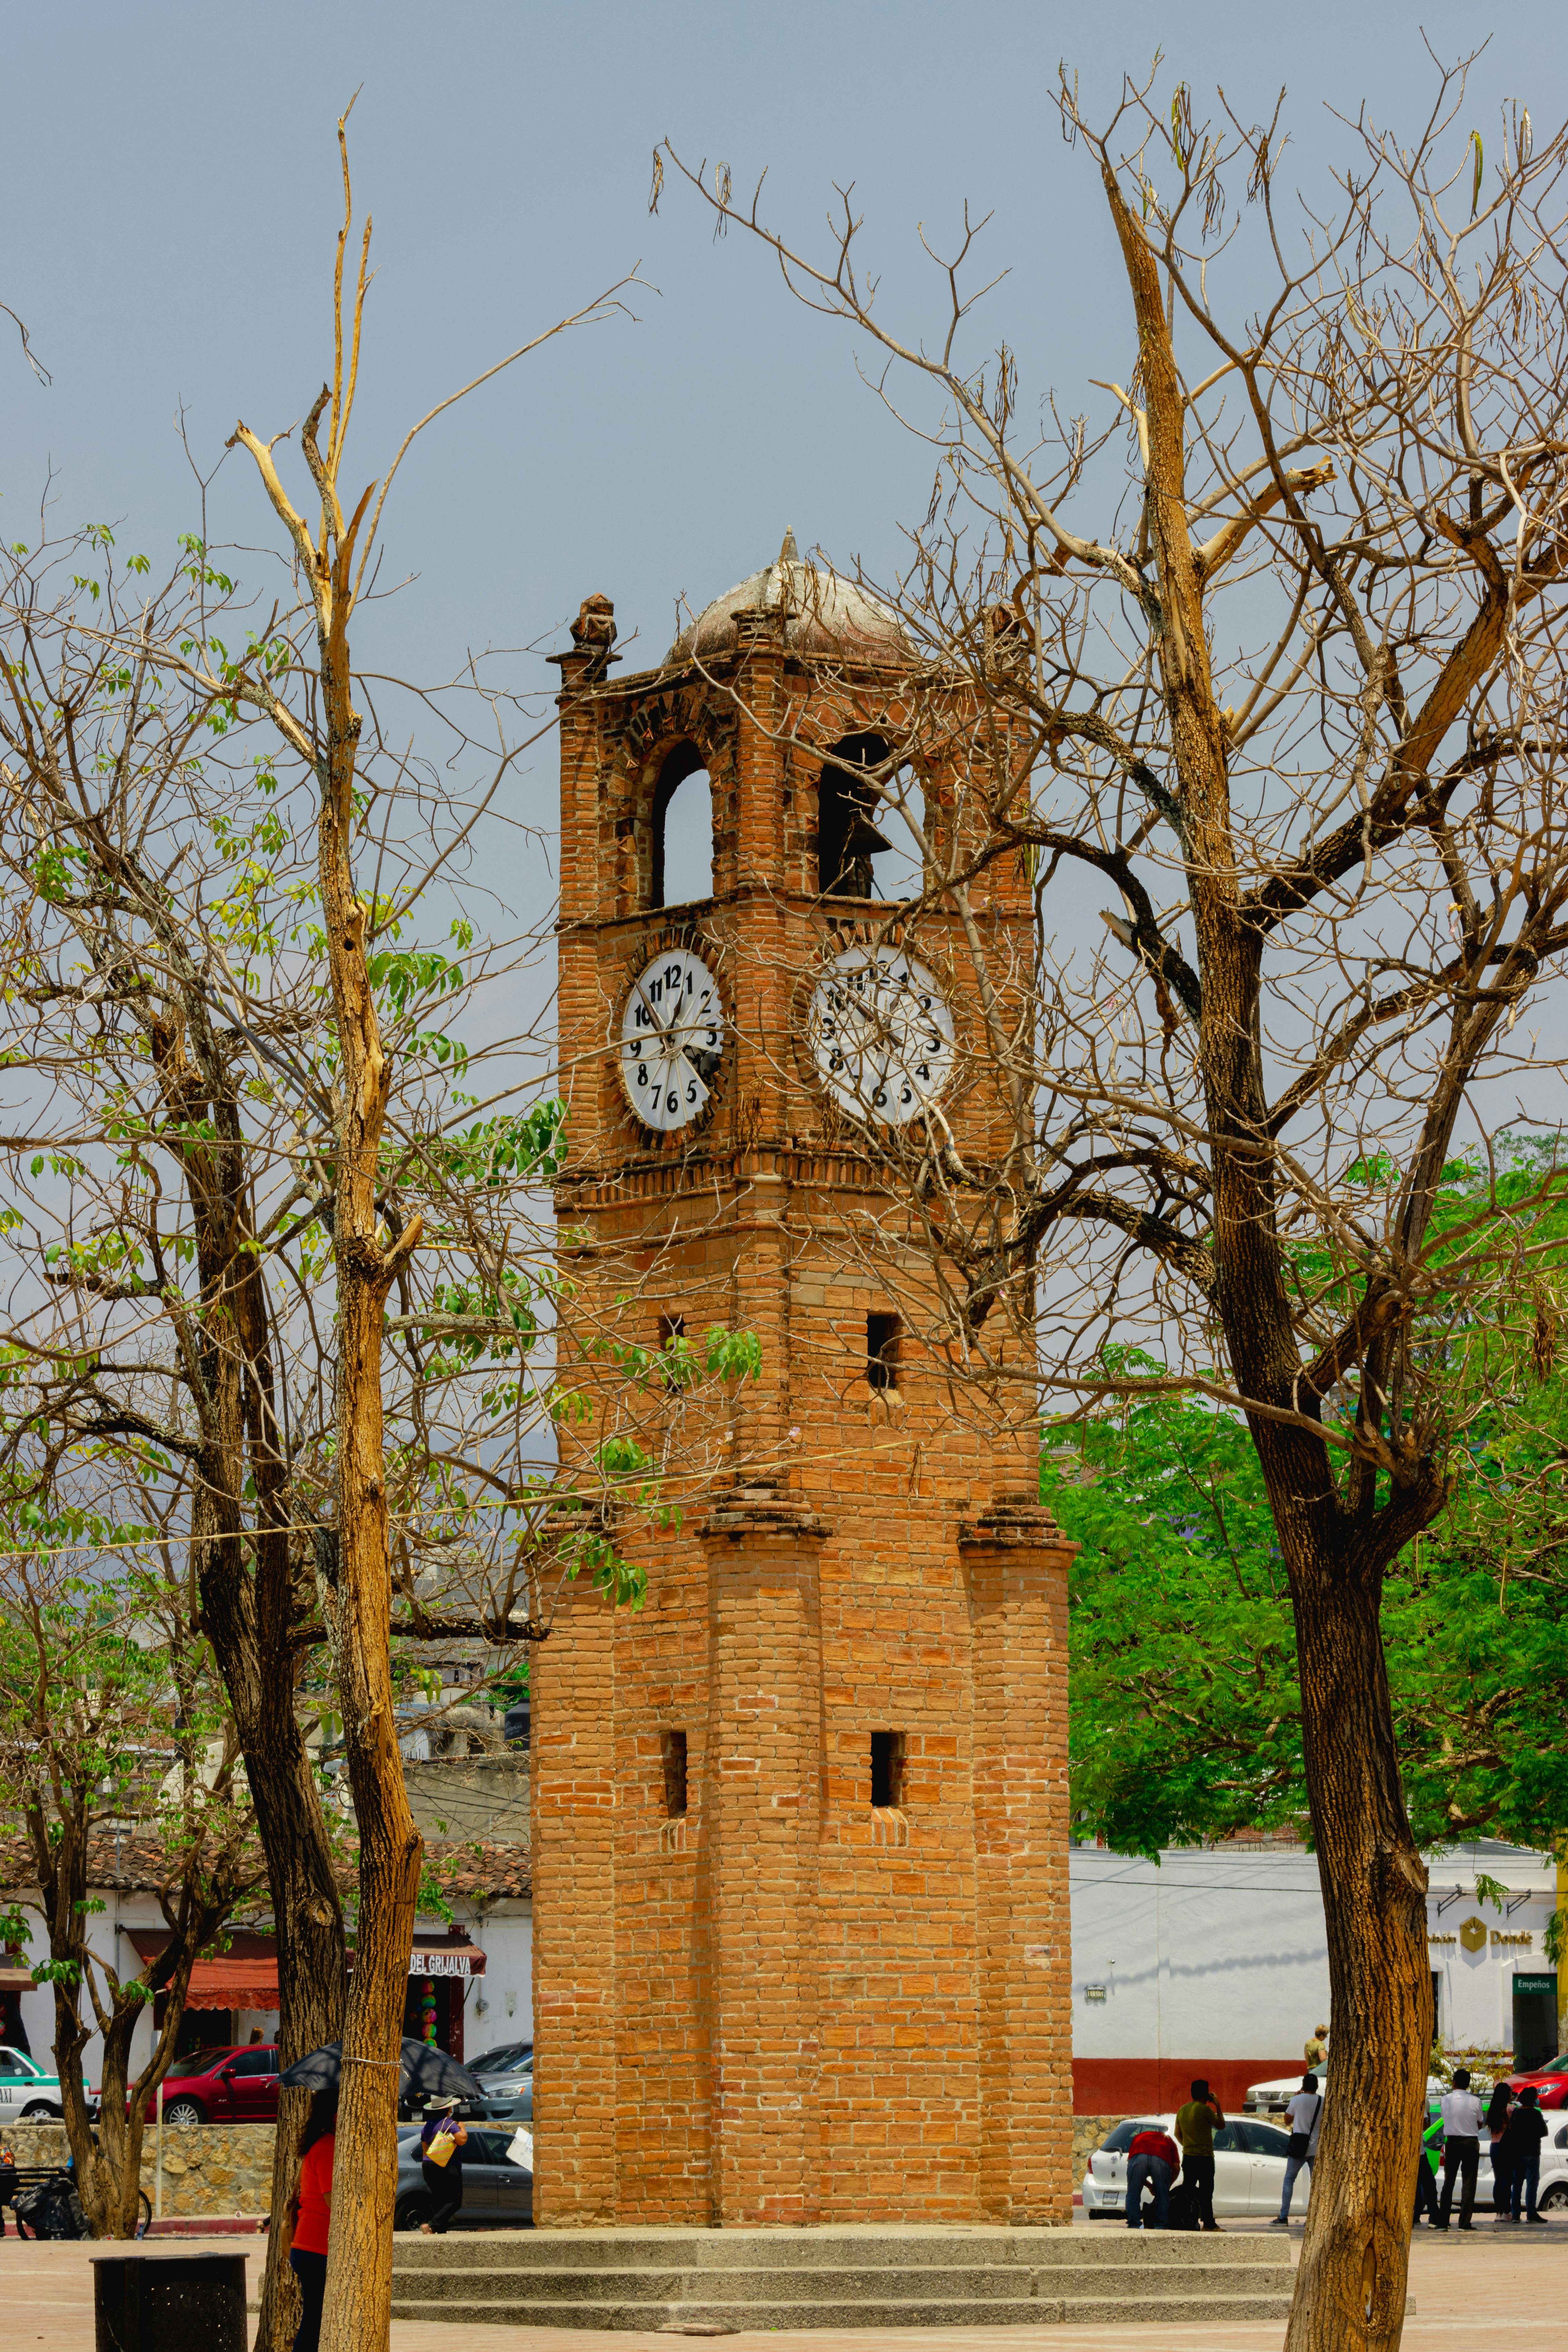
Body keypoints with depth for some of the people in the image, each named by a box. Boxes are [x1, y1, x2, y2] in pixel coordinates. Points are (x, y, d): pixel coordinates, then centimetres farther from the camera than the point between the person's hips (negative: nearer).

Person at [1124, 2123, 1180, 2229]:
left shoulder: (1138, 2137, 42)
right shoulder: (1168, 2140, 39)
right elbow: (1177, 2167, 28)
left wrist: (1149, 2186, 44)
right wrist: (1167, 2186, 42)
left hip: (1138, 2157, 0)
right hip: (1162, 2160, 0)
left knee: (1133, 2194, 10)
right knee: (1163, 2196, 13)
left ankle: (1134, 2225, 6)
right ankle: (1162, 2226, 12)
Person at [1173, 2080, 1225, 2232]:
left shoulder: (1182, 2110, 9)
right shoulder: (1205, 2109, -13)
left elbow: (1178, 2133, 15)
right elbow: (1221, 2126, -4)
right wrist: (1218, 2107, 5)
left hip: (1188, 2157, 7)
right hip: (1204, 2157, -7)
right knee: (1206, 2192, -3)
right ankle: (1208, 2224, -2)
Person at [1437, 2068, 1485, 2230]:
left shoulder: (1447, 2100, -5)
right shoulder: (1475, 2102, -8)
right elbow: (1480, 2124, 4)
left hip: (1452, 2143, 1)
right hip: (1471, 2143, -1)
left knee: (1449, 2182, 8)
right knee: (1469, 2183, 2)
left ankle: (1443, 2222, 5)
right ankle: (1465, 2222, -3)